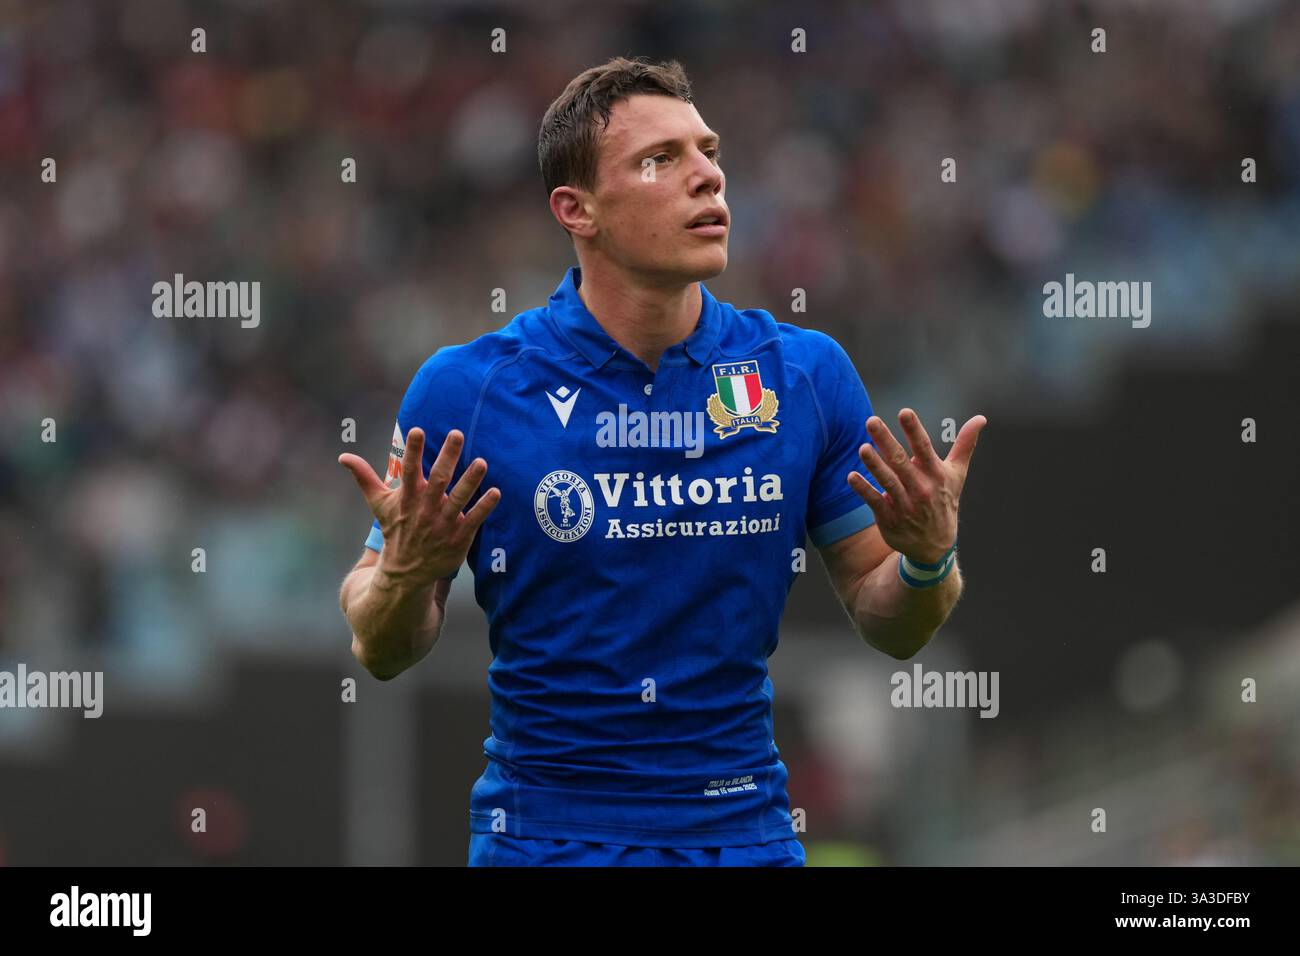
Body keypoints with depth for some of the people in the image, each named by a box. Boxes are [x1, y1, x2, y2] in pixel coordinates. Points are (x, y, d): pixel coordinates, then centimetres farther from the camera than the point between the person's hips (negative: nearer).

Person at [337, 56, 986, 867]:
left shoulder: (808, 374, -3)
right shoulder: (463, 389, -10)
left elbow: (889, 627, 4)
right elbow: (382, 653, -2)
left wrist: (929, 558, -16)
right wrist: (407, 574, -23)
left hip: (746, 830, 2)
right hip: (542, 837, -2)